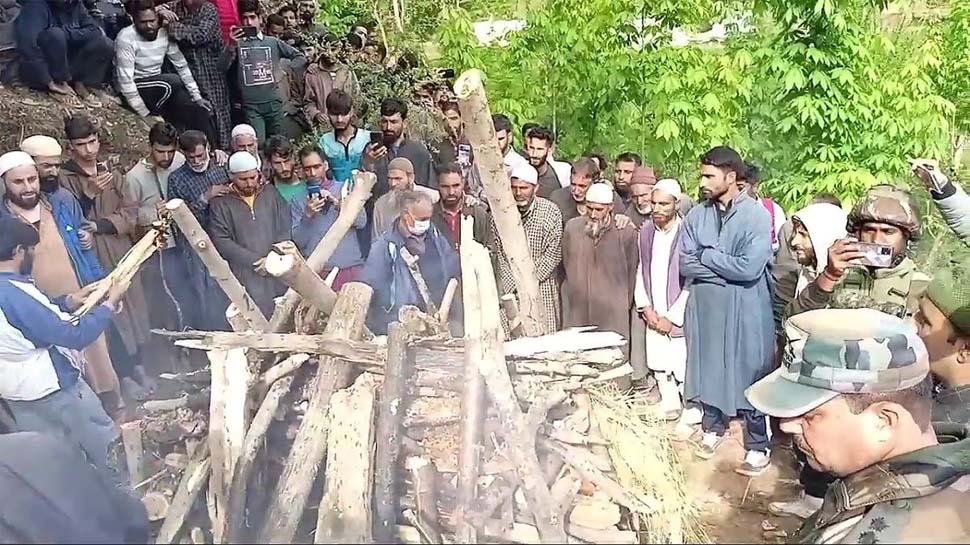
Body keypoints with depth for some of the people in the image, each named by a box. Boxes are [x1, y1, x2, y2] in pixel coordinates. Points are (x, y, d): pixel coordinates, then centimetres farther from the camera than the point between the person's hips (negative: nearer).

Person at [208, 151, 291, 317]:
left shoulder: (271, 192, 10)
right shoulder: (220, 203, 3)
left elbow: (286, 229, 5)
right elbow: (221, 241, -5)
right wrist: (255, 261, -12)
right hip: (247, 279, -2)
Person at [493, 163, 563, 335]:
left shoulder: (550, 211, -5)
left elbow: (553, 254, -6)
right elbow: (498, 253, 1)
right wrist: (514, 284, -9)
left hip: (542, 286, -1)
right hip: (509, 288, 1)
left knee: (545, 335, -2)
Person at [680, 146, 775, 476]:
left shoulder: (757, 215, -11)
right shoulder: (696, 215, 2)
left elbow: (751, 268, -20)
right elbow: (685, 265, -3)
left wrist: (707, 256, -11)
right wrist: (727, 269, -14)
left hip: (746, 310, -4)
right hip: (705, 307, 4)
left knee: (750, 374, 5)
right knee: (709, 369, 15)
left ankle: (758, 446, 18)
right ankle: (713, 428, 34)